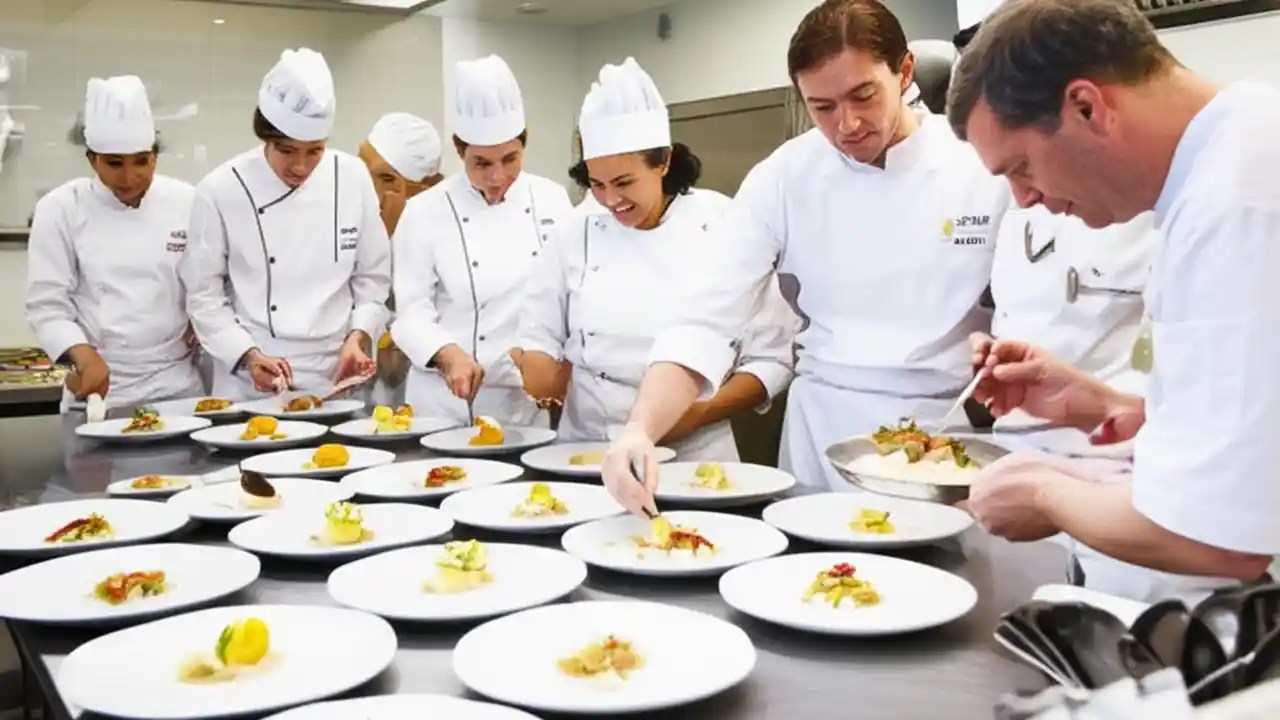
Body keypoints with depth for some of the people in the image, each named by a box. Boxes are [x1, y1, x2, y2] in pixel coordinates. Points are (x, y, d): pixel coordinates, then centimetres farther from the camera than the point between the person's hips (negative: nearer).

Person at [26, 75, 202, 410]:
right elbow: (46, 305, -6)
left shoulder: (187, 202, 0)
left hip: (176, 386, 1)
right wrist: (85, 356, -21)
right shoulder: (59, 209, -4)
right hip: (99, 389, -1)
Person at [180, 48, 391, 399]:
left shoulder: (353, 178, -3)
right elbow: (204, 295, -4)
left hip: (334, 377, 2)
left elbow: (373, 277, 5)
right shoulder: (220, 190, -10)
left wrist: (358, 337, -9)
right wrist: (249, 357, -15)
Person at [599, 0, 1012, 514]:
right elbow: (705, 322, -14)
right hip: (824, 437, 1)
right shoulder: (782, 179, -6)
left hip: (955, 432, -1)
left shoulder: (986, 163, -9)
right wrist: (640, 429, -29)